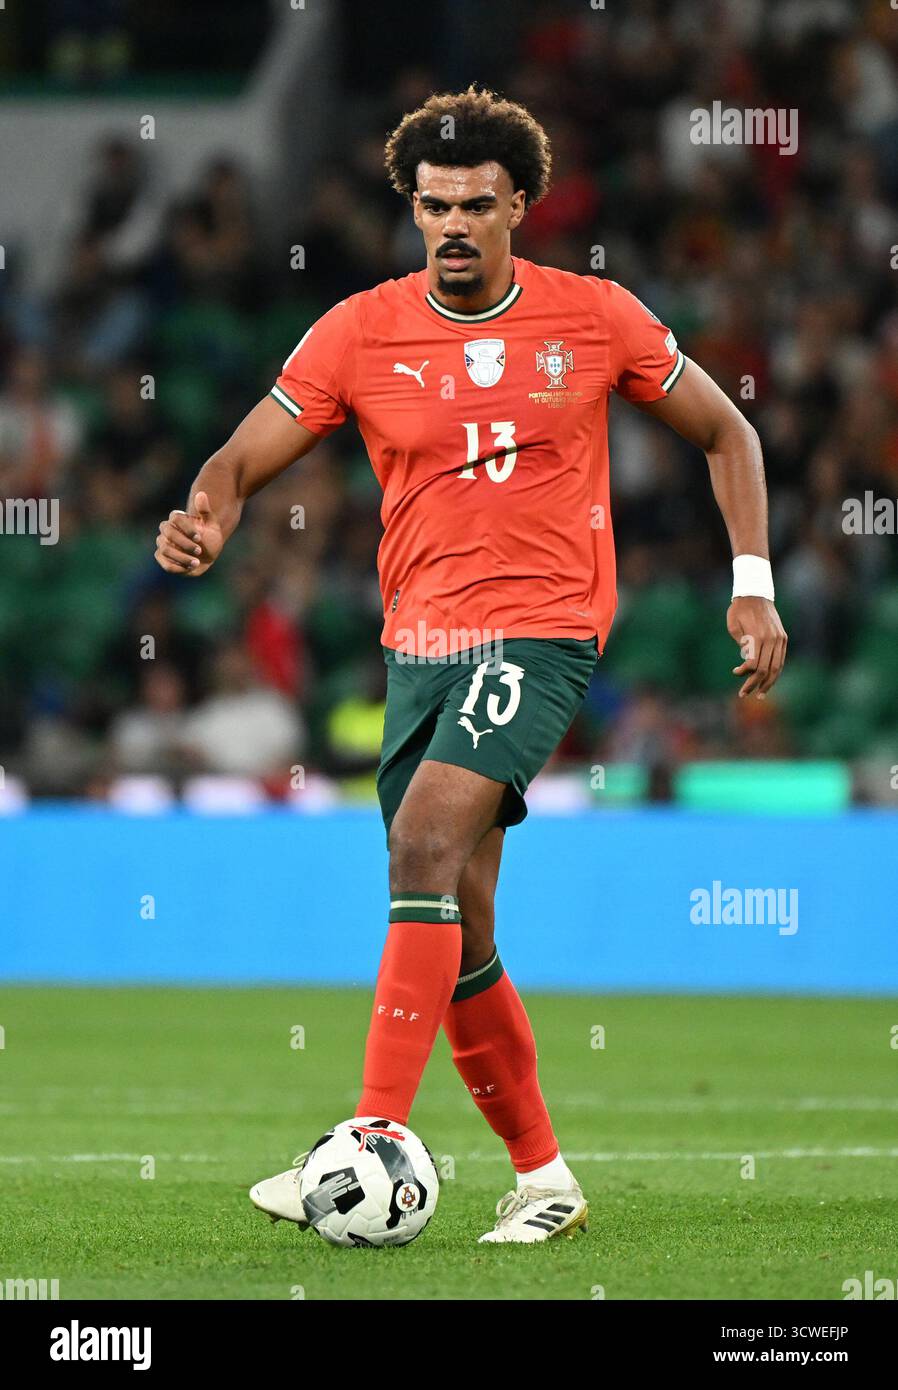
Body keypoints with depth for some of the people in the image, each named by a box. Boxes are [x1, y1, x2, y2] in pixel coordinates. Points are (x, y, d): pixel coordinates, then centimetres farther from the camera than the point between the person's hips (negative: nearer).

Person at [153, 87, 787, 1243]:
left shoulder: (595, 319, -1)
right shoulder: (359, 333, 1)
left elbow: (723, 432, 12)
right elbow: (242, 462, 0)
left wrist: (752, 582, 3)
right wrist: (206, 521, -24)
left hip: (541, 629, -4)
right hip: (419, 640, 4)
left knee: (425, 843, -25)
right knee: (456, 936, 5)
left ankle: (374, 1143, -28)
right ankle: (542, 1177, 20)